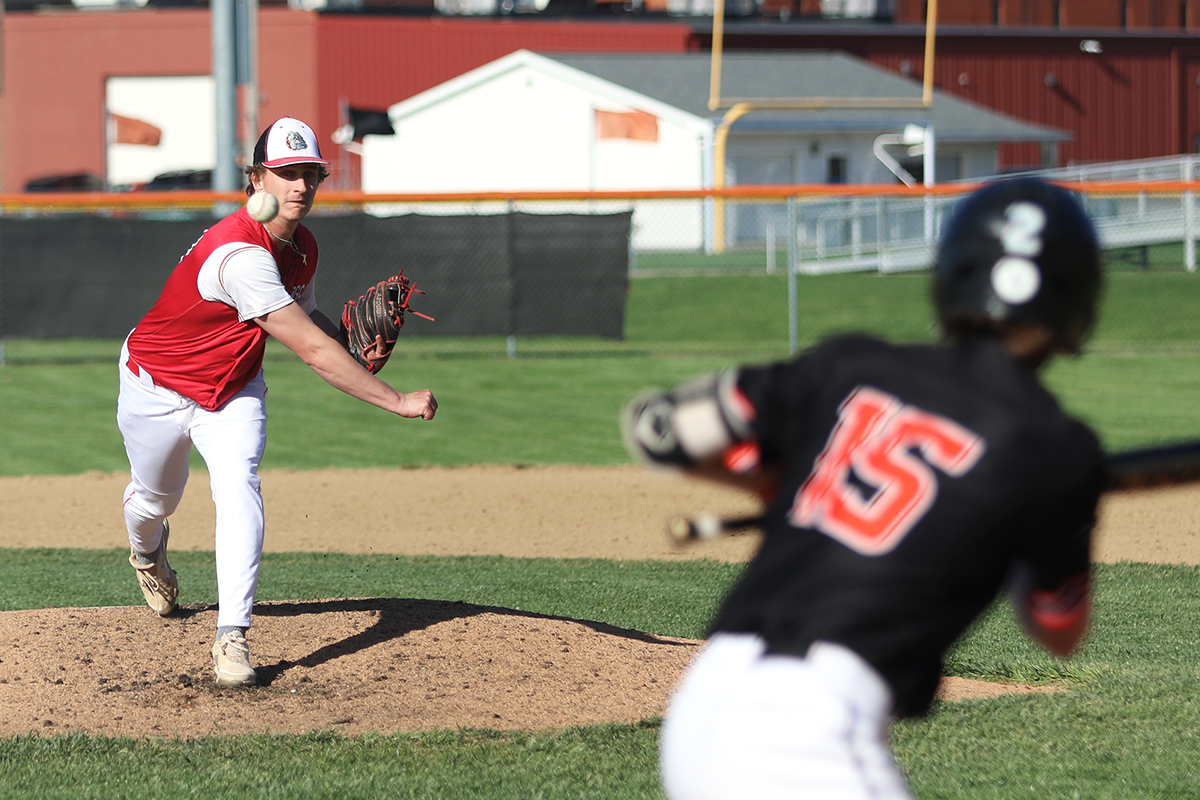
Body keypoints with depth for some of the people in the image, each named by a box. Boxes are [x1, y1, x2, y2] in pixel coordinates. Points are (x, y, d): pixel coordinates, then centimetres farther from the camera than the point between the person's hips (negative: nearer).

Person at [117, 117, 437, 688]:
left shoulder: (301, 247, -11)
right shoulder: (241, 254, -39)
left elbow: (305, 317, 11)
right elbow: (311, 350, -43)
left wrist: (351, 341, -12)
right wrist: (396, 401, -44)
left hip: (232, 391, 5)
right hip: (157, 389, -5)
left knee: (239, 488, -20)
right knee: (156, 498, 18)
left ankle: (232, 638, -24)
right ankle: (146, 551, 57)